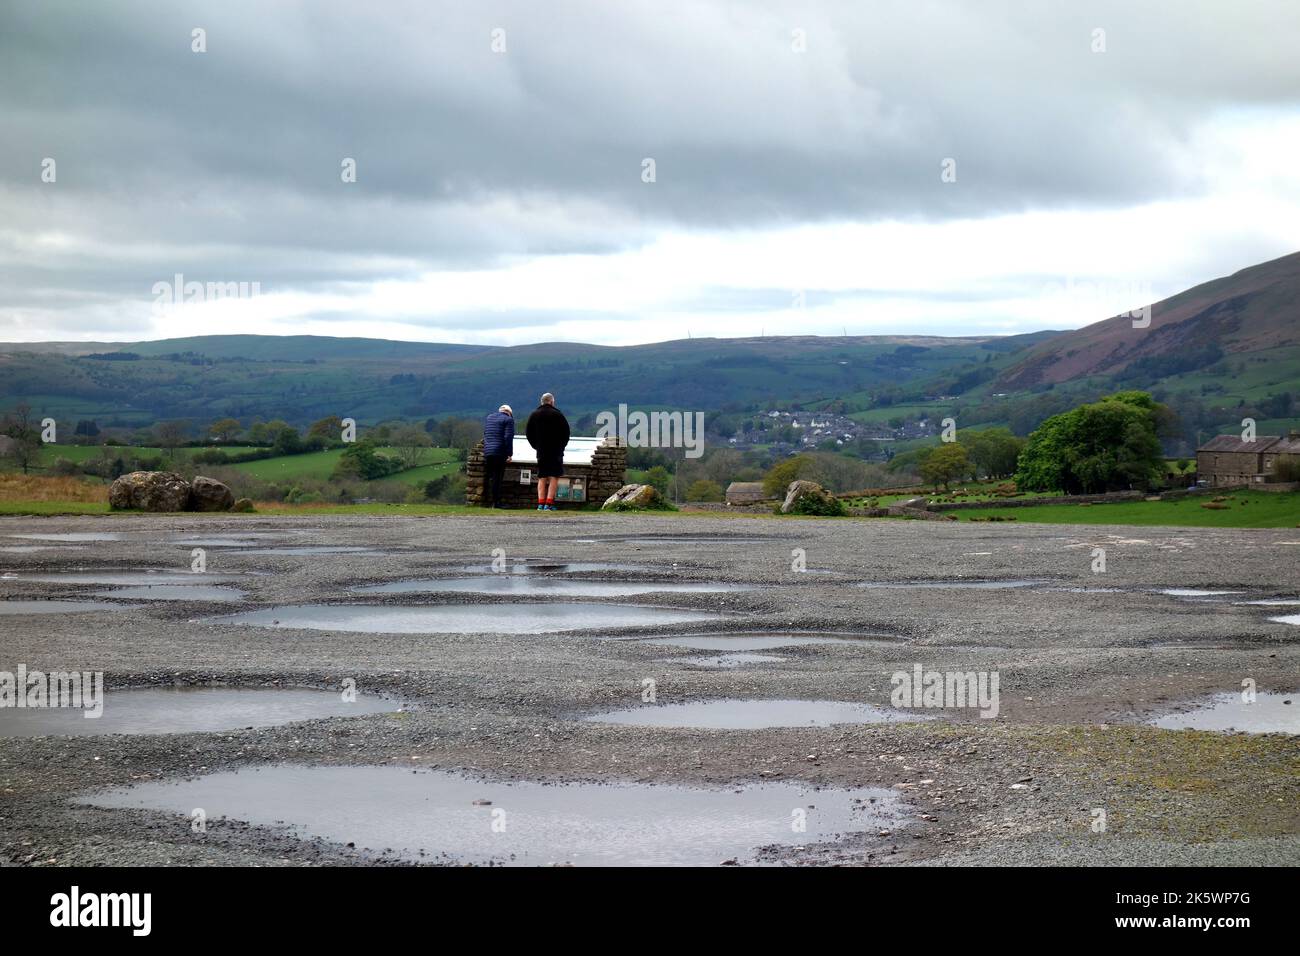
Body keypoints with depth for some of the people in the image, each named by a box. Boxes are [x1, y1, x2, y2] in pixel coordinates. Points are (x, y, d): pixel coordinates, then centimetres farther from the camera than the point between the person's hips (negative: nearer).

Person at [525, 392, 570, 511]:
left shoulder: (534, 414, 7)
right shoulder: (557, 414, -5)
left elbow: (528, 432, 9)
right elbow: (566, 431, -5)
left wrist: (536, 445, 13)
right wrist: (561, 445, 7)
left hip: (541, 451, 4)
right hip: (556, 451, -4)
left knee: (542, 478, 8)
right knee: (554, 477, -2)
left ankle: (540, 504, 0)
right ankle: (549, 503, -11)